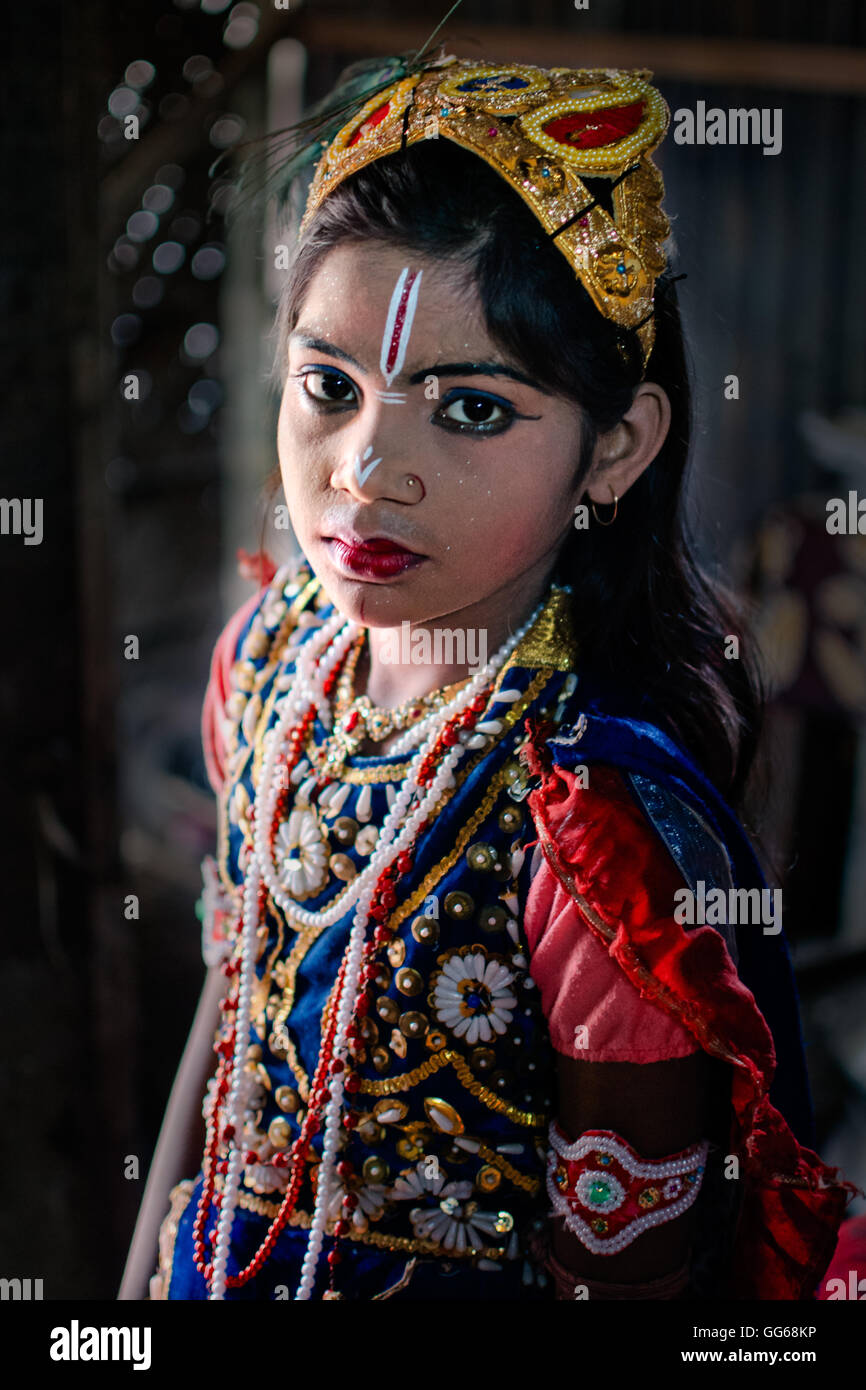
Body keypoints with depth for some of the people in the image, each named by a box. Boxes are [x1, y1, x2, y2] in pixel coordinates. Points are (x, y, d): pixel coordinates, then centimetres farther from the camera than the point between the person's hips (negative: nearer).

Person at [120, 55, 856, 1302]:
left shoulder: (610, 832, -32)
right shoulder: (270, 650, -13)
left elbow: (626, 1269, -22)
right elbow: (235, 985, 0)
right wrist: (145, 1277, 5)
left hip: (471, 1285, -4)